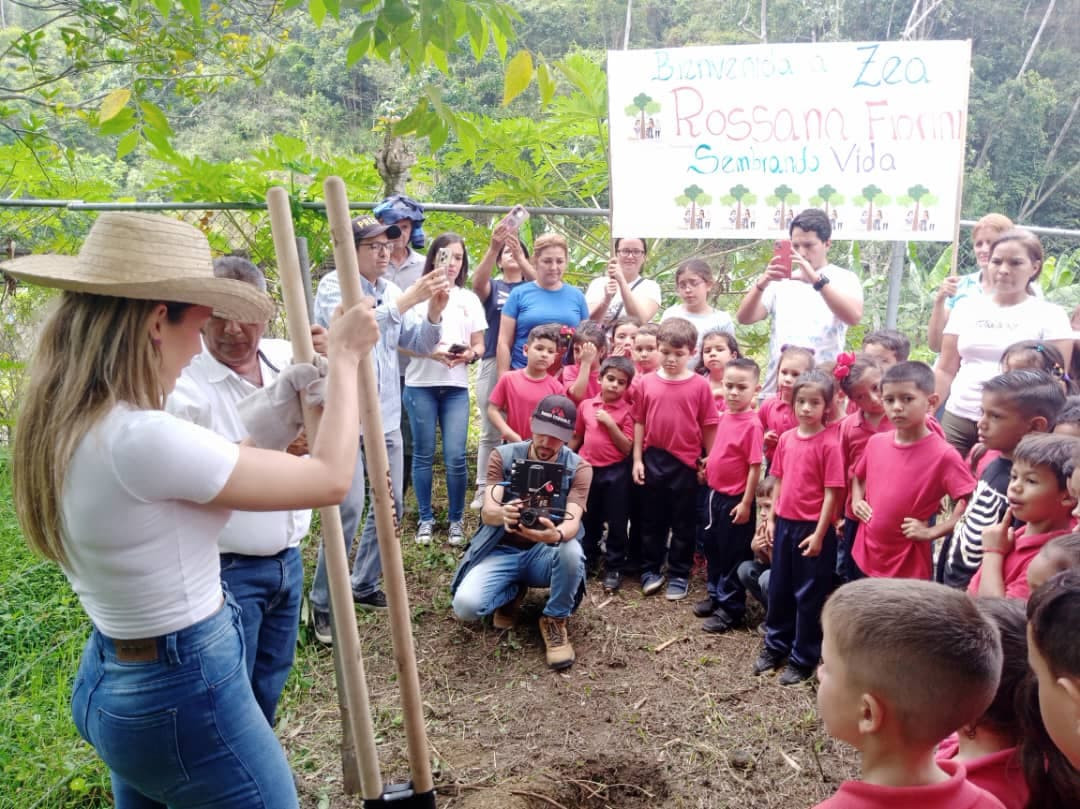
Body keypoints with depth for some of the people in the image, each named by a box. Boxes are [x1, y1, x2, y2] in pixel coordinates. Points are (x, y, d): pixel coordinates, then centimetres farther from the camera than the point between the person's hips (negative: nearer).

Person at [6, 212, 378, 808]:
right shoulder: (140, 438, -29)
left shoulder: (57, 428, -1)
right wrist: (344, 358, -9)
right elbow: (330, 479, -20)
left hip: (108, 681, 9)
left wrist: (261, 437, 2)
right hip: (184, 697, -9)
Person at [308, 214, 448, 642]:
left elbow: (421, 344, 6)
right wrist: (408, 299, -28)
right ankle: (323, 604, 4)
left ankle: (364, 585, 29)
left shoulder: (393, 290, 9)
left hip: (386, 417, 7)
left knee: (390, 506, 11)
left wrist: (434, 310, -12)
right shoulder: (333, 286, -8)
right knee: (348, 509, -11)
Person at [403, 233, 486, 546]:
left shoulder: (470, 299, 12)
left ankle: (456, 520, 11)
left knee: (455, 456, -4)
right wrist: (433, 352, -18)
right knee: (423, 455, 5)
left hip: (457, 387, 2)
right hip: (420, 384, -1)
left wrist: (470, 354, -11)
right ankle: (425, 519, 17)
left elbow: (479, 345, 11)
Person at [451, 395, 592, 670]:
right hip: (501, 551, 1)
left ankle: (556, 620, -9)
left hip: (546, 554, -1)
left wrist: (557, 535, -49)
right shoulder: (503, 456, -8)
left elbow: (573, 521, -23)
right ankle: (512, 592, 10)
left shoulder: (579, 468, -9)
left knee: (572, 551, -37)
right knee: (465, 605, -26)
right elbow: (487, 512, -19)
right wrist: (502, 514, -46)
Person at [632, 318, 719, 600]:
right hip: (653, 460, 2)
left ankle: (679, 575, 23)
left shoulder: (700, 386, -8)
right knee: (652, 519, 15)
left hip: (685, 463, -2)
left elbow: (708, 428, -4)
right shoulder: (647, 383, -1)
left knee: (682, 522, 11)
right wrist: (637, 459, 2)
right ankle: (651, 569, 30)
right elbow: (640, 423, 4)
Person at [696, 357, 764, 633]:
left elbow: (755, 467, -19)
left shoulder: (752, 424, -20)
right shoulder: (724, 416, 3)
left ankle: (731, 608, 19)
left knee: (733, 555, 5)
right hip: (715, 493, 8)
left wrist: (746, 503, -18)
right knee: (712, 548, 20)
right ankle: (716, 596, 37)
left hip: (735, 499, -8)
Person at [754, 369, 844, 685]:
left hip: (812, 528, -6)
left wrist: (819, 534, -15)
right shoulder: (786, 438, 4)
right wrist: (771, 519, 10)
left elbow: (832, 493, -14)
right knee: (778, 589, 17)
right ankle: (775, 646, 35)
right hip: (785, 524, 6)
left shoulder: (829, 443, -14)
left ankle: (803, 659, 20)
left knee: (809, 595, 6)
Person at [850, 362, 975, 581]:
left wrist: (932, 532, -17)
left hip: (908, 567, -5)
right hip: (864, 558, 5)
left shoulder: (943, 454, -17)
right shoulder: (876, 442, 0)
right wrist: (856, 501, 3)